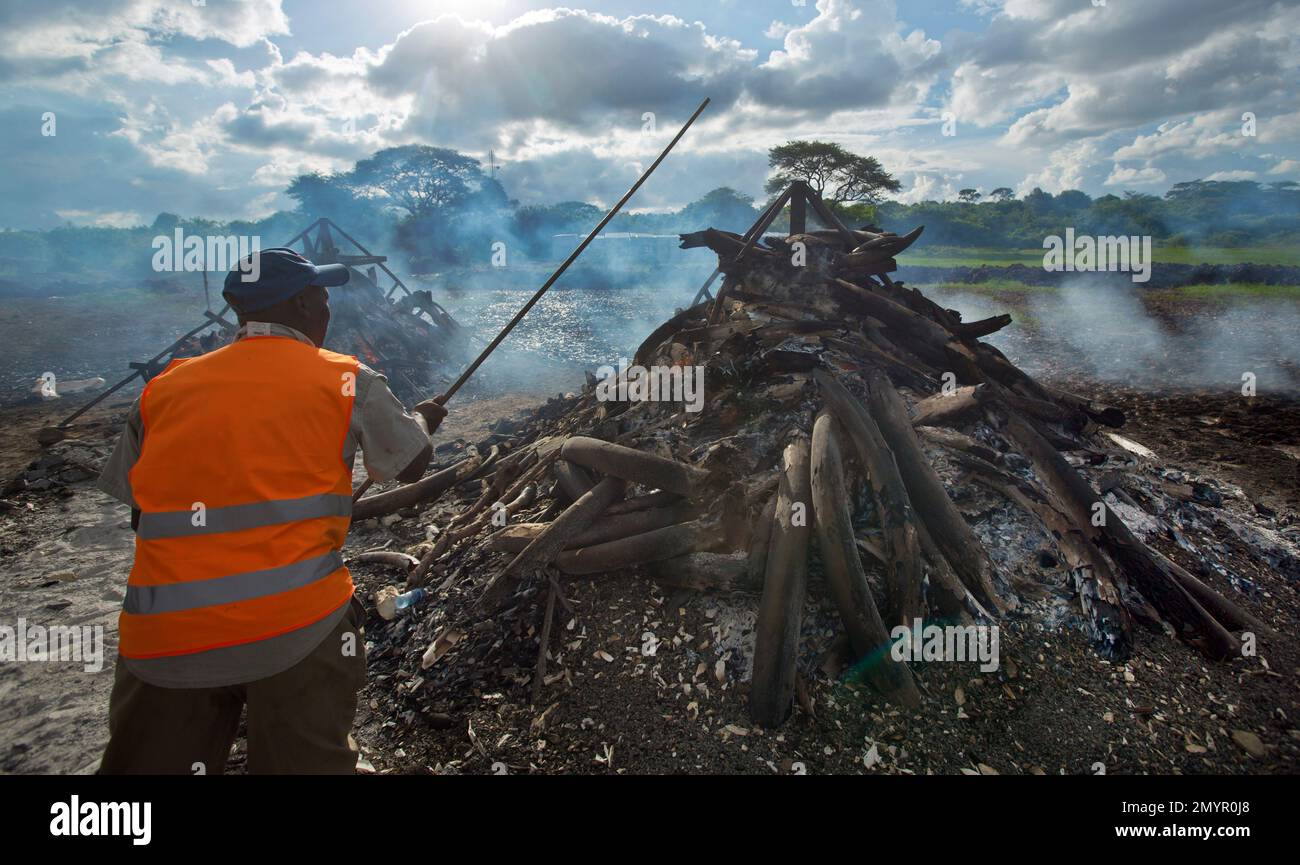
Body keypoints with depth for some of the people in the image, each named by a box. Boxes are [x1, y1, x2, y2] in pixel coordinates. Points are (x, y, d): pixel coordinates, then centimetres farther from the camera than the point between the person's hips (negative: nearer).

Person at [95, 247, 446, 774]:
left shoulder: (163, 389, 9)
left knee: (156, 760, 18)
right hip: (298, 626, -3)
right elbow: (411, 465, 11)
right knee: (311, 759, 12)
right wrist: (422, 417, 31)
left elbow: (130, 498, 15)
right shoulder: (347, 380, 1)